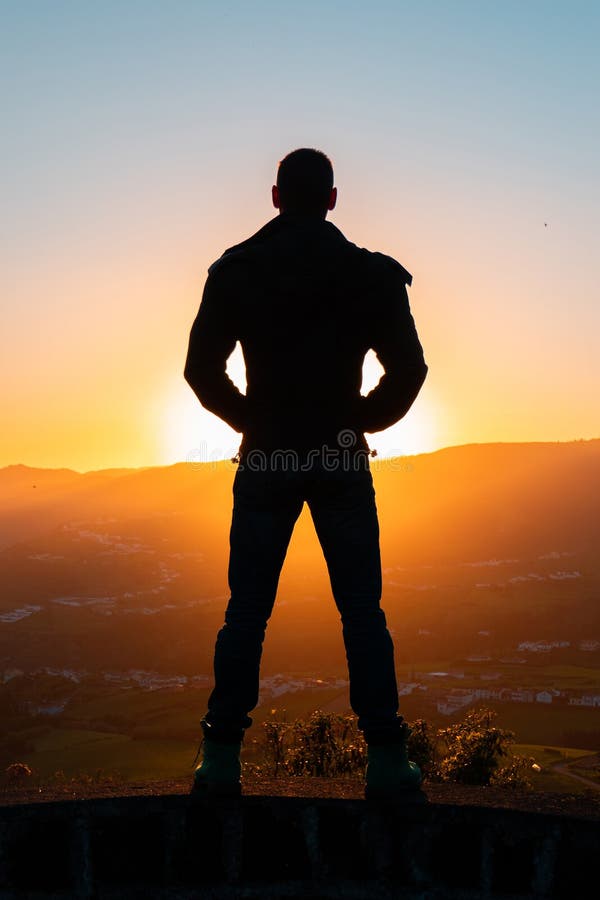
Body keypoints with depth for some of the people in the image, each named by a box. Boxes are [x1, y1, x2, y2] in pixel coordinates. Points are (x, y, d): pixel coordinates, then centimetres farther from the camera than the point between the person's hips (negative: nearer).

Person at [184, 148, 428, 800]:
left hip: (265, 460, 1)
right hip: (342, 462, 0)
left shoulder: (234, 271, 0)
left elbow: (201, 368, 2)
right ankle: (386, 759, 7)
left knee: (246, 612, 8)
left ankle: (222, 759, 10)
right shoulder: (372, 274, -1)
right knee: (362, 612, 5)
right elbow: (409, 369, -1)